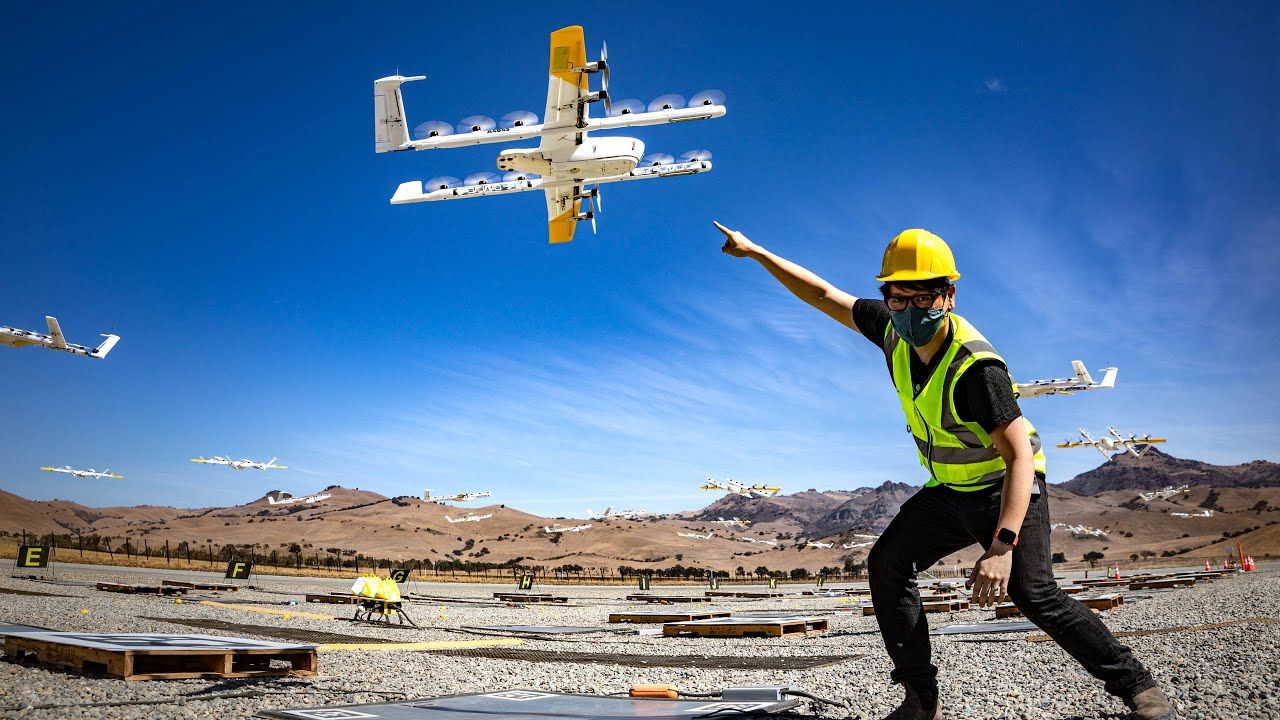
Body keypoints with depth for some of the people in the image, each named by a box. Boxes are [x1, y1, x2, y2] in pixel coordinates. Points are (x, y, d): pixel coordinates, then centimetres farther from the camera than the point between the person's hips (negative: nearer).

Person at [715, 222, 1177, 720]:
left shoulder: (975, 367, -32)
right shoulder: (894, 332, -11)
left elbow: (1020, 457, -34)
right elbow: (823, 295, -1)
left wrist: (1002, 546, -43)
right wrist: (755, 252, 2)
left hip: (1007, 488, -7)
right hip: (948, 491, 7)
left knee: (1033, 594, -19)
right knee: (886, 565, -2)